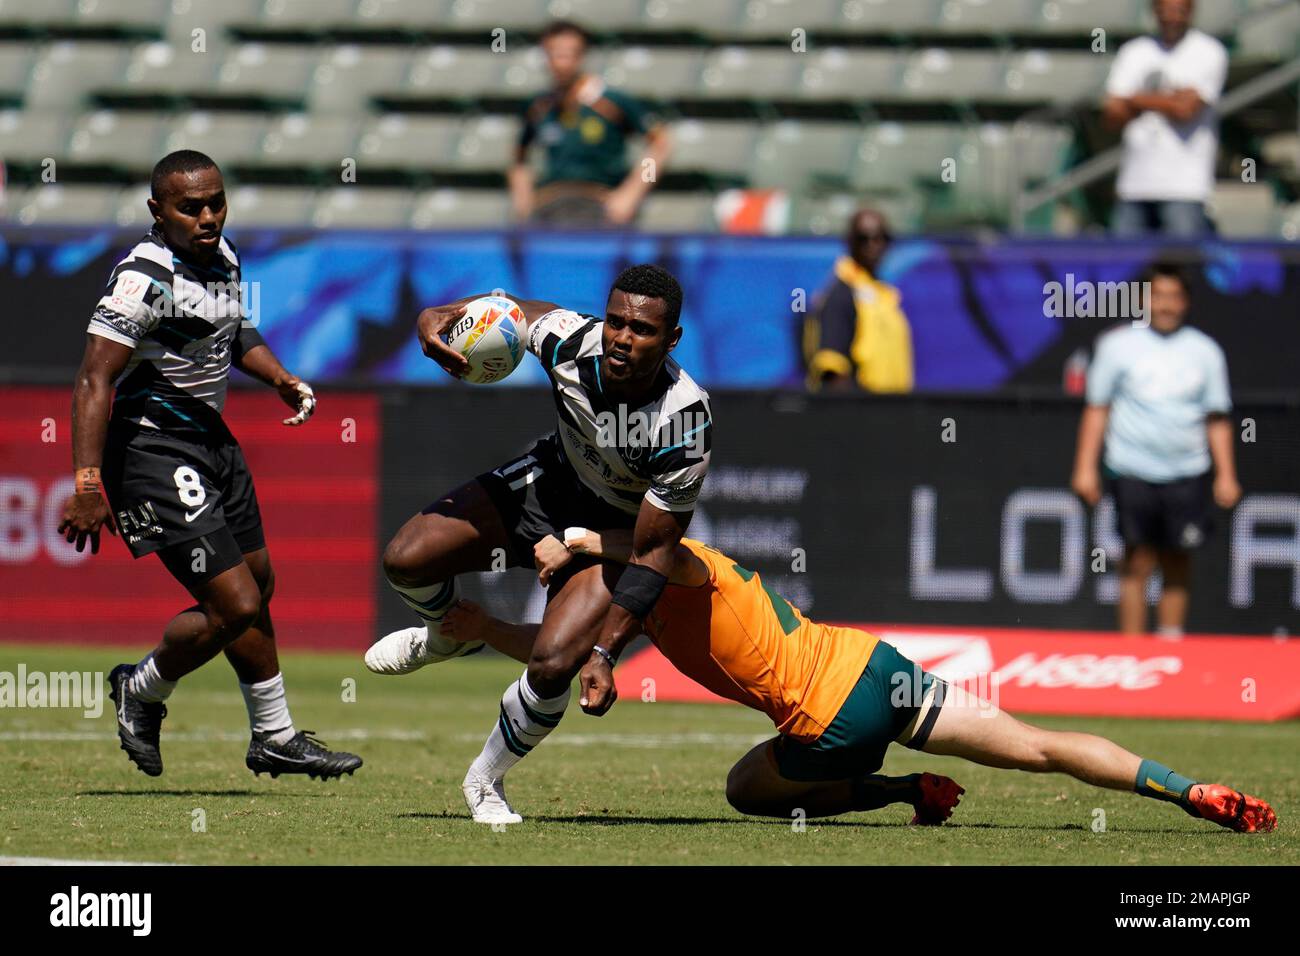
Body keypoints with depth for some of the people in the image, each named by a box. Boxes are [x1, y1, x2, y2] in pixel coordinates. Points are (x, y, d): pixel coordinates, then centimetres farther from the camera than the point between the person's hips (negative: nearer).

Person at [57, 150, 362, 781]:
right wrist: (87, 485, -33)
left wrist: (279, 378, 7)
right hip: (152, 450, -10)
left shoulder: (222, 256, 5)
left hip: (210, 438, 10)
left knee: (258, 583, 19)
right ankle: (142, 692, 12)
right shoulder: (146, 279, -23)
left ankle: (273, 739, 34)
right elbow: (94, 381, -26)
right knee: (236, 605, -13)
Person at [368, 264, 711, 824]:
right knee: (405, 560, -12)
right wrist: (436, 319, -25)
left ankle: (486, 782, 5)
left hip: (616, 532, -4)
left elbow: (653, 553, -28)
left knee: (553, 666, -24)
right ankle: (448, 634, 26)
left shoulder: (685, 422, -35)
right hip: (553, 480, 4)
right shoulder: (572, 342, -26)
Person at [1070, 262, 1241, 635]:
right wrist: (1085, 467, 0)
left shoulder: (1205, 351, 8)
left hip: (1187, 475, 2)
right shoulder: (1119, 345, 3)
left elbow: (1217, 419, 12)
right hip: (1133, 473, -2)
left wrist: (1226, 475, 6)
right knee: (1138, 562, -7)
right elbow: (1097, 409, 6)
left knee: (1178, 565, 4)